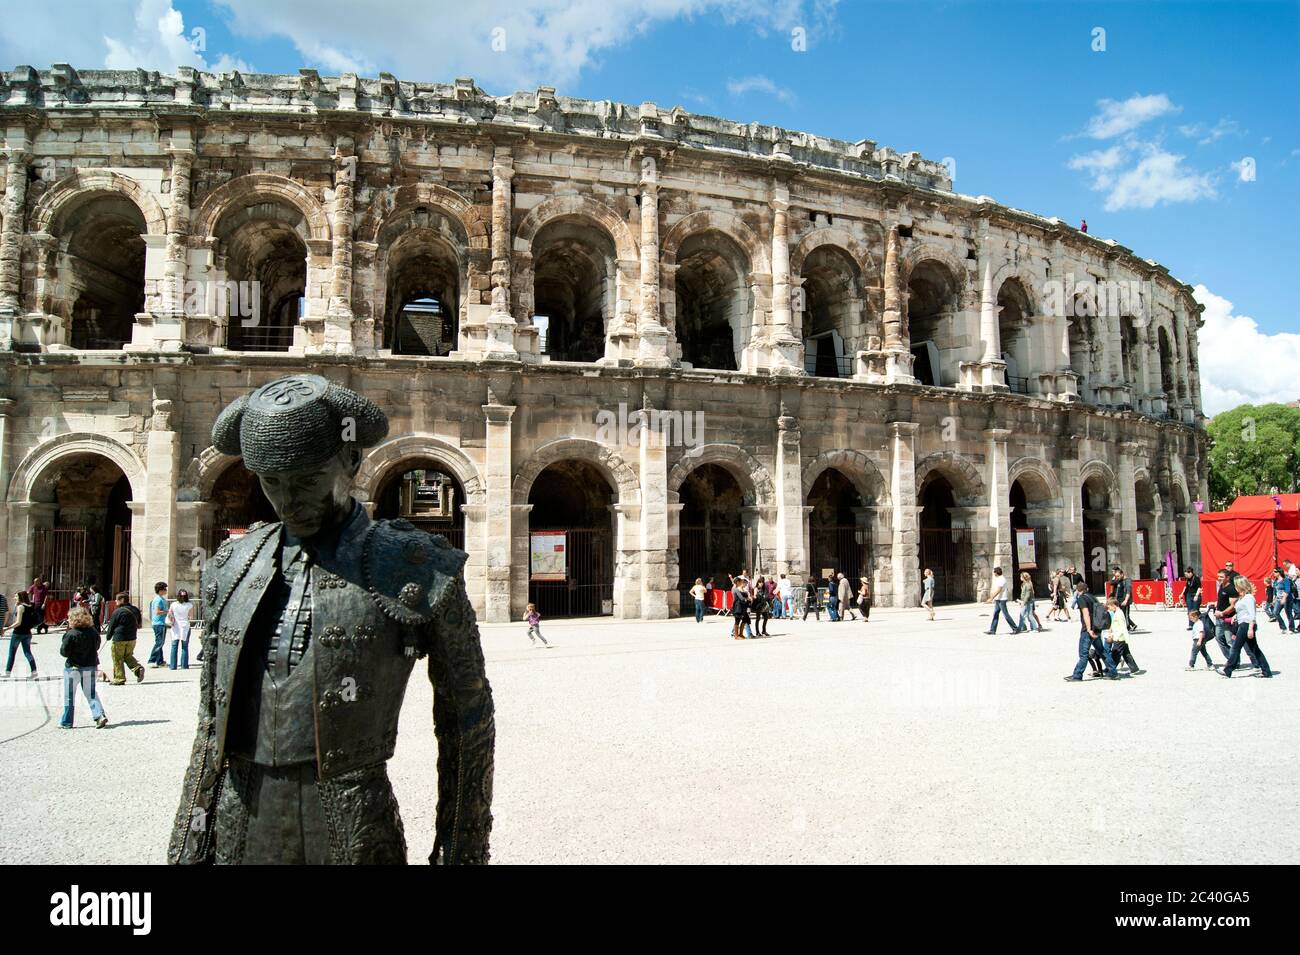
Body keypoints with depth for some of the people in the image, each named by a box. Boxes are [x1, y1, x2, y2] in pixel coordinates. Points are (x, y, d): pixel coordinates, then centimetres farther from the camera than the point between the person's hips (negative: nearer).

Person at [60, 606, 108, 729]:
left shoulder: (71, 634, -19)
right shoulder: (93, 631, -1)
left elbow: (64, 652, -13)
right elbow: (96, 646, 9)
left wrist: (65, 636, -3)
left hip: (73, 669, -5)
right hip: (90, 667, 5)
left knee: (69, 696, 10)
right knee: (91, 694, 13)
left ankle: (66, 722, 20)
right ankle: (99, 715, -3)